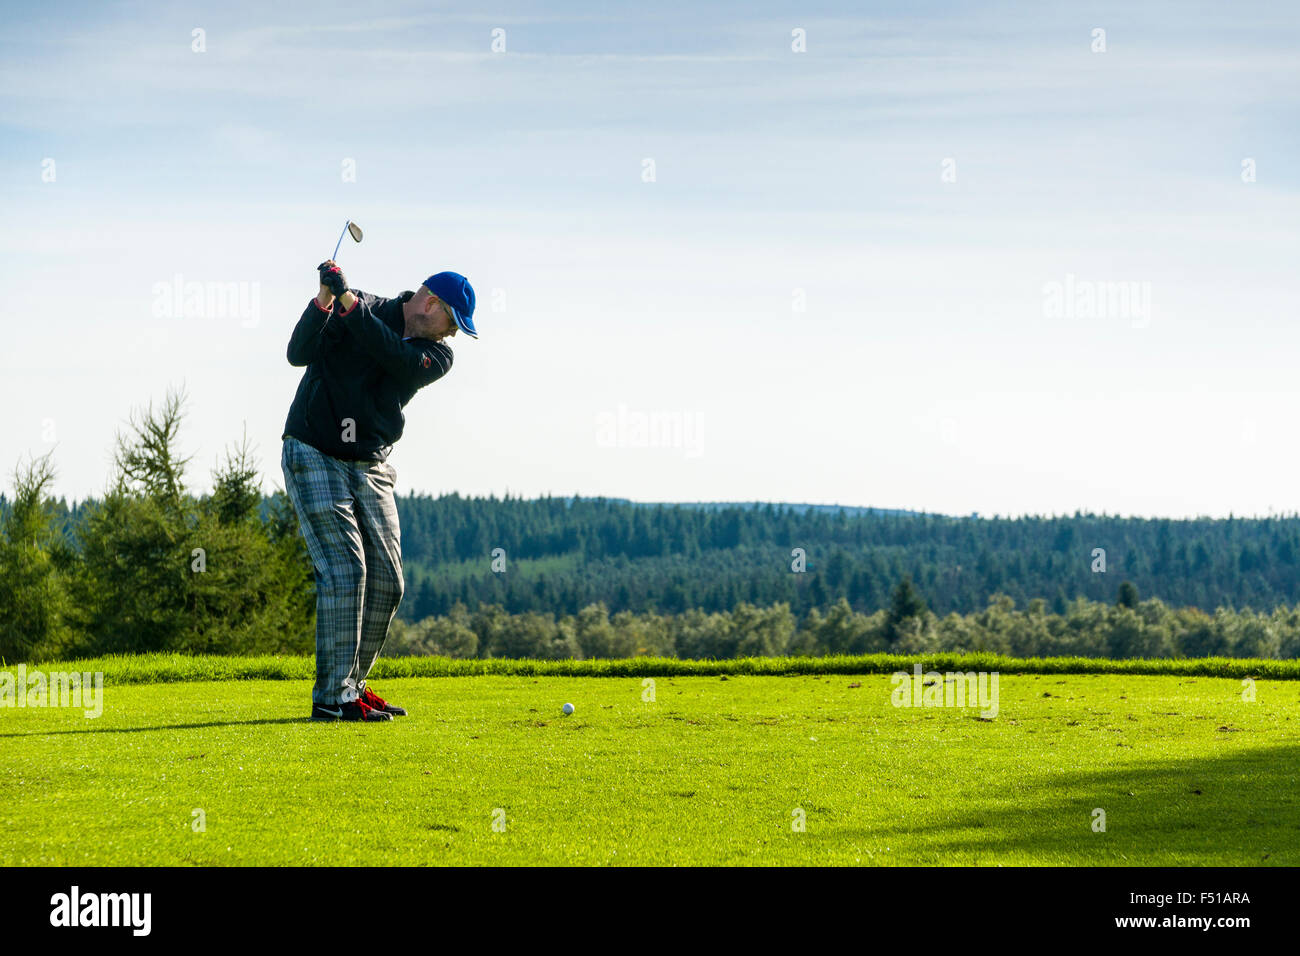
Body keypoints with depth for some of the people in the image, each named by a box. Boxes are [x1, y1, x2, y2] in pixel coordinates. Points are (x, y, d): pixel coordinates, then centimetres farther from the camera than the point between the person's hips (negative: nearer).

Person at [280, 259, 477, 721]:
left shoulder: (437, 355, 2)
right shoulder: (355, 310, -6)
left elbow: (396, 358, -19)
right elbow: (299, 353, -17)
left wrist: (348, 301, -29)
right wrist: (323, 302, -33)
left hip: (372, 469, 6)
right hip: (314, 457, -6)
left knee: (385, 580, 3)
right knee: (344, 570, -15)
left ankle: (352, 685, 18)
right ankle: (331, 697, -13)